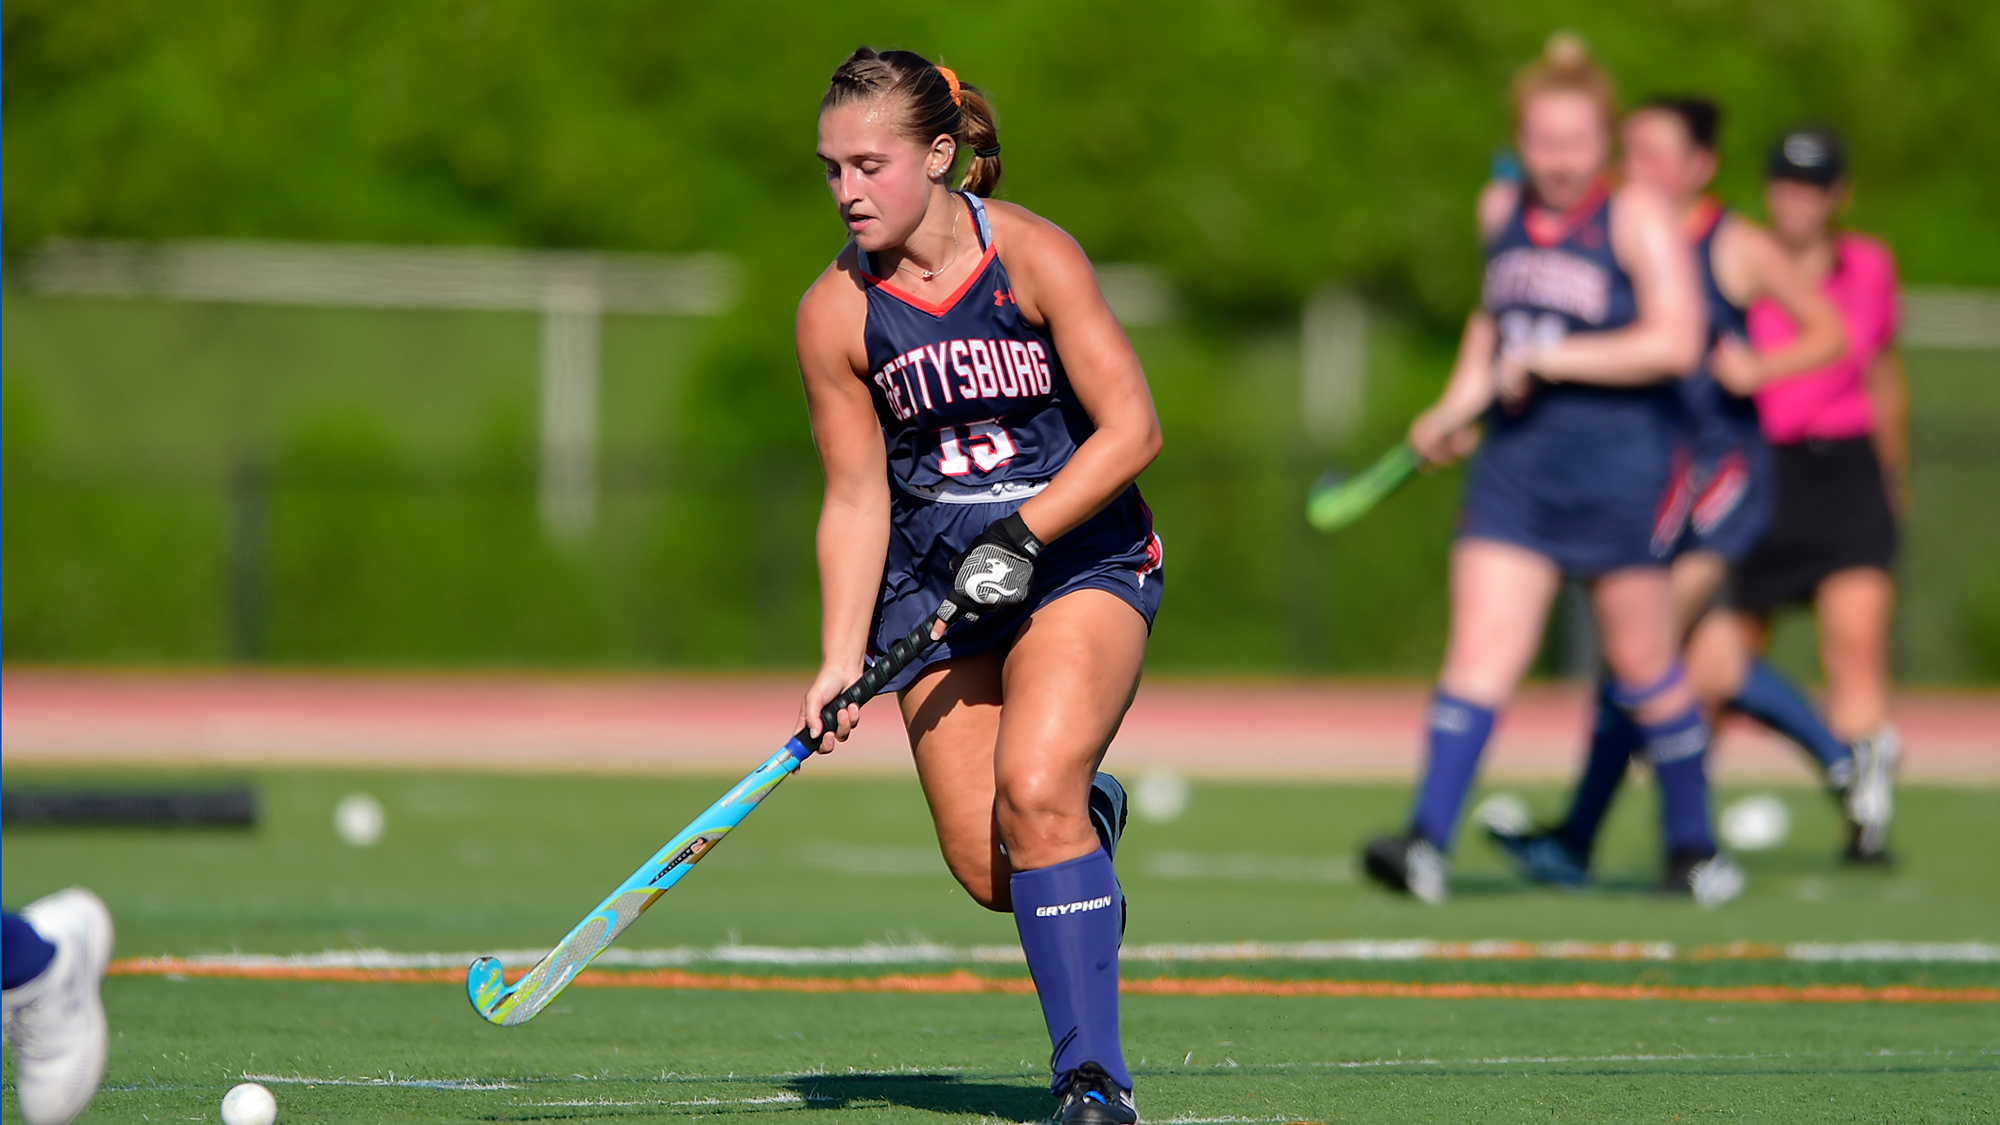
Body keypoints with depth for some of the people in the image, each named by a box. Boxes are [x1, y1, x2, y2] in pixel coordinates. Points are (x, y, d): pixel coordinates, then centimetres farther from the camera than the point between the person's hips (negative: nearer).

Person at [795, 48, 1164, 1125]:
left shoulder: (1031, 255, -11)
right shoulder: (836, 312, -3)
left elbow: (1132, 429, -11)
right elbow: (855, 501, 2)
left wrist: (1023, 534, -21)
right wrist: (841, 661, -7)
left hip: (1079, 554, -3)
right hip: (937, 587, 3)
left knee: (1034, 795, -27)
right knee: (989, 872, -6)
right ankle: (1089, 820, 31)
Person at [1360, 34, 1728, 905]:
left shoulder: (1638, 218, -8)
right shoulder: (1500, 211, 10)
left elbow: (1675, 342, -18)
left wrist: (1548, 360, -16)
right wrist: (1457, 406, 16)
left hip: (1620, 467, -4)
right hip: (1514, 466, 4)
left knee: (1642, 666, 7)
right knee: (1481, 648, -10)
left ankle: (1693, 844, 25)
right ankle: (1427, 843, -20)